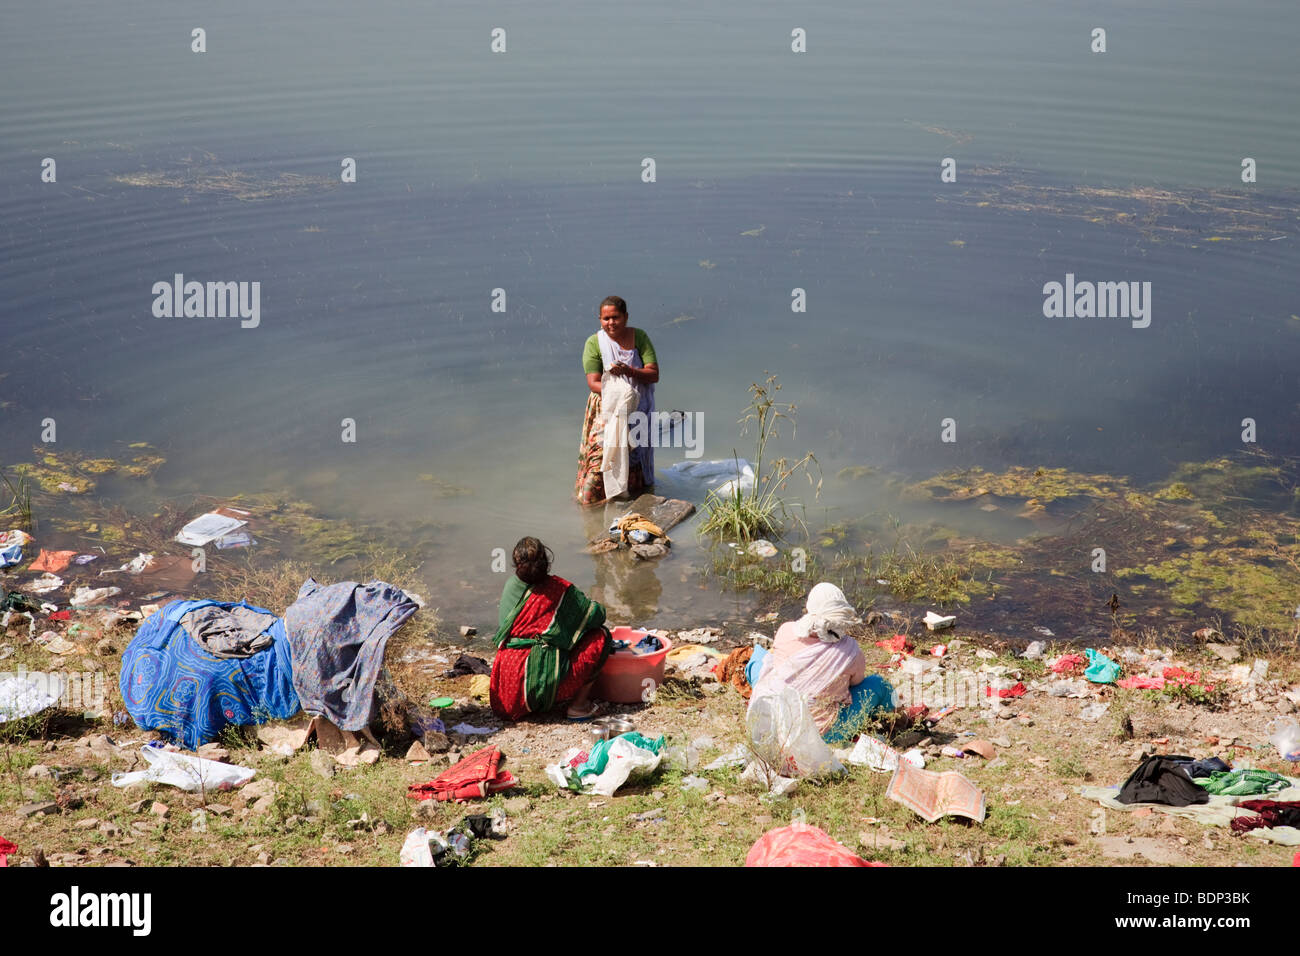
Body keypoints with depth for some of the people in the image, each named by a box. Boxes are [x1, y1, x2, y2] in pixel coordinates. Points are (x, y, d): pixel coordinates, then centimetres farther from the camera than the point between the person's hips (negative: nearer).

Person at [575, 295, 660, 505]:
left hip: (638, 409, 2)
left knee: (635, 454, 8)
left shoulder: (639, 337, -3)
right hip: (607, 410, -2)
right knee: (600, 454, -10)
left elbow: (654, 374, -9)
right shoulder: (594, 343, -7)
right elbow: (593, 383, -14)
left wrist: (629, 371, -28)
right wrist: (614, 393, -32)